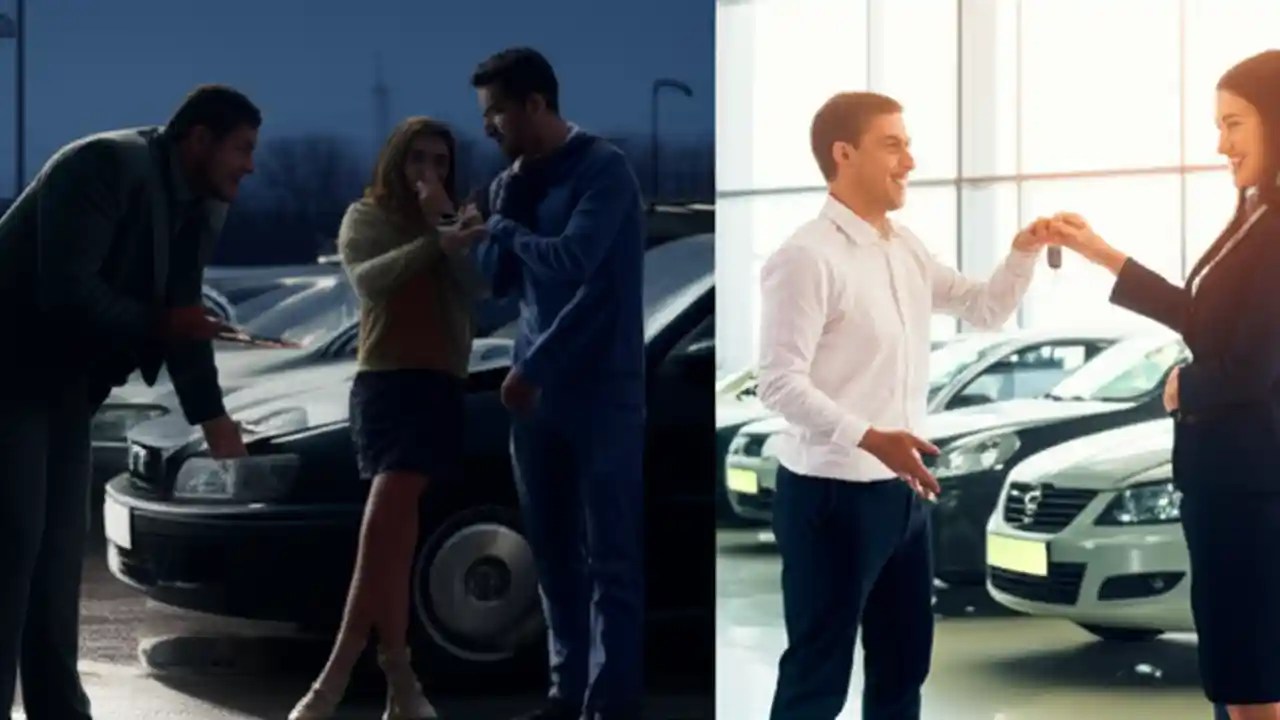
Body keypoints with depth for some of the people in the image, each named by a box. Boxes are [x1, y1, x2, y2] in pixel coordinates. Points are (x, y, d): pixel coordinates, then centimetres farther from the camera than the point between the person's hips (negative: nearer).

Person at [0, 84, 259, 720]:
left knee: (59, 548, 10)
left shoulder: (200, 208, 7)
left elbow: (180, 315, 13)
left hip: (65, 386, 9)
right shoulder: (106, 165, -20)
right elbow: (65, 290, -28)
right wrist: (158, 326, -20)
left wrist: (209, 413, 9)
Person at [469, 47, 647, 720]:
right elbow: (496, 279, 9)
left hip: (602, 393, -7)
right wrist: (508, 197, -2)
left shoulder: (603, 168, -11)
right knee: (552, 550, 11)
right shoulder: (516, 180, 12)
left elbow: (572, 261, -21)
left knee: (610, 556, -3)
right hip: (535, 390, 7)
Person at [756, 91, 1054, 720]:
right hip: (831, 493, -9)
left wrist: (1024, 254, 1)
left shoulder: (905, 249, 10)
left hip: (901, 490, 9)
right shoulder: (807, 257, -16)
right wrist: (869, 438, -31)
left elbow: (986, 310, 20)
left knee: (904, 661, 18)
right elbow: (779, 383, -21)